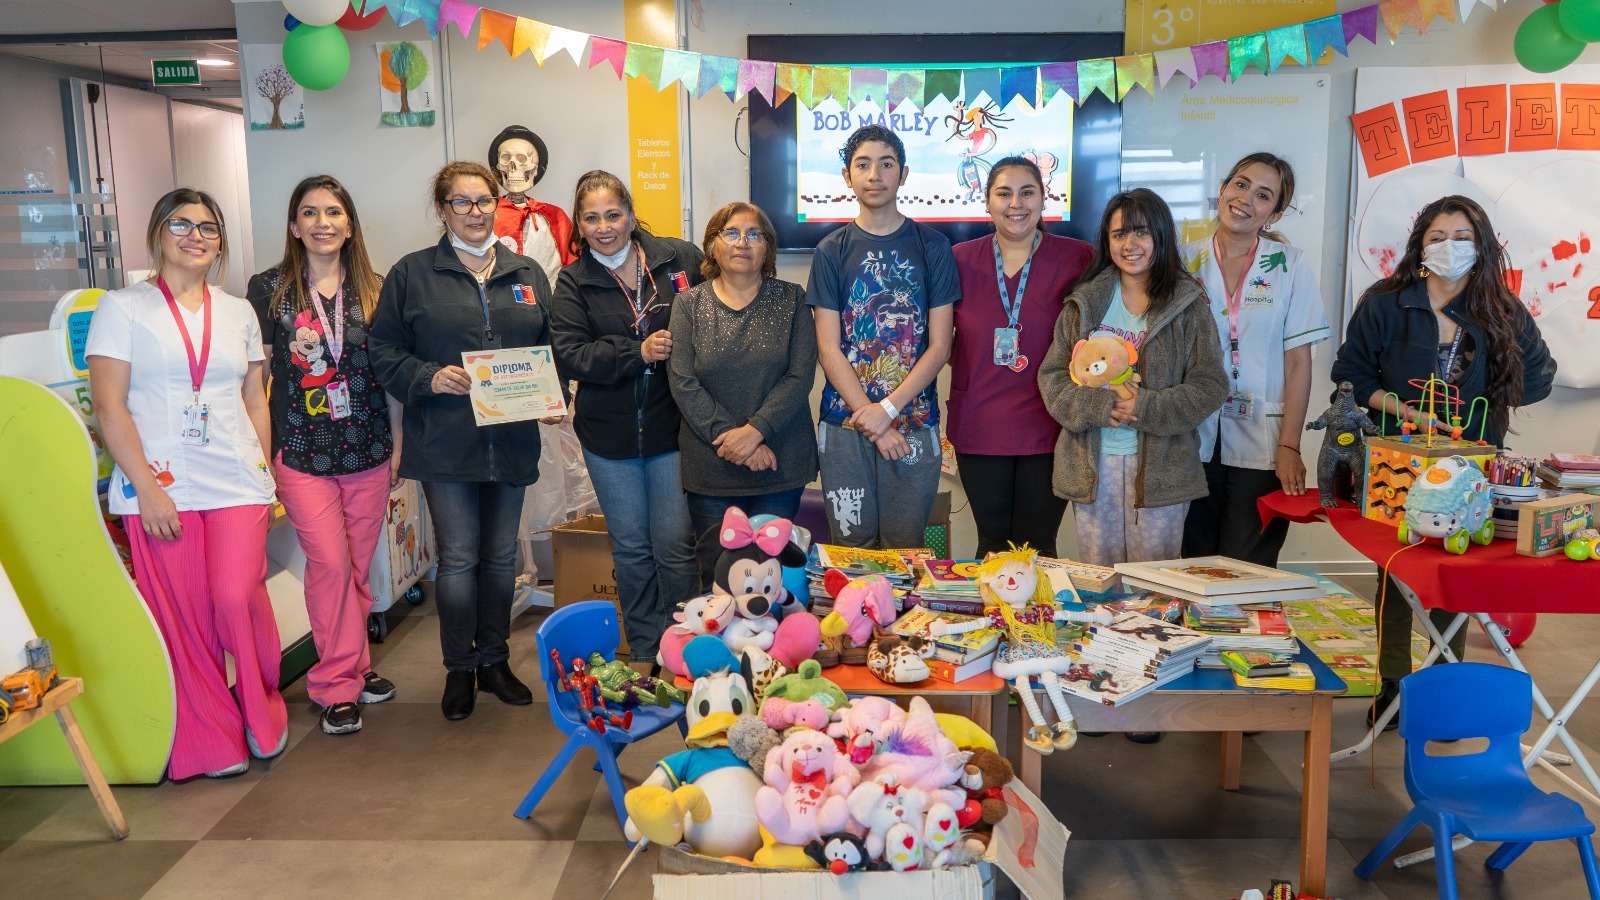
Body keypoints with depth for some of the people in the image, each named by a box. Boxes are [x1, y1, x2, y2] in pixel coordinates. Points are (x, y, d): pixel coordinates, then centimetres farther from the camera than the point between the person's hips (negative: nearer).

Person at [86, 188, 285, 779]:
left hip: (237, 485, 2)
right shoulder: (122, 308, 1)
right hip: (160, 489, -2)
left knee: (238, 597, -10)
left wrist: (265, 476, 10)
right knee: (183, 617, 0)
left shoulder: (238, 313, 13)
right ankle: (212, 741, 15)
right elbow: (108, 406, -5)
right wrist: (146, 489, -11)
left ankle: (262, 709, 15)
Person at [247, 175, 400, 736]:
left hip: (368, 452, 2)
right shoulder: (268, 289, 1)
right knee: (331, 565, -6)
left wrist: (398, 443, 9)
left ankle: (349, 668, 24)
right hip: (301, 454, -2)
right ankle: (338, 683, 7)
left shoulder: (372, 290, 7)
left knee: (357, 568, 9)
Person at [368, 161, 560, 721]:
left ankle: (494, 660, 27)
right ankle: (459, 669, 18)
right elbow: (383, 351, 0)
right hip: (445, 441, -3)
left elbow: (551, 349, 14)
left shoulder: (527, 274, 11)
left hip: (511, 439, 3)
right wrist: (429, 378, -17)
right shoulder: (411, 274, 2)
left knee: (501, 556, 12)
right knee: (458, 559, 0)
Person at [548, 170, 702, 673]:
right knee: (631, 549, 14)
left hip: (672, 427, -2)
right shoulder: (573, 283, 1)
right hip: (609, 434, 2)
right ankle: (642, 655, 30)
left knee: (675, 549, 2)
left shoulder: (681, 259, -3)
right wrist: (638, 352, -21)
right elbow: (570, 356, -11)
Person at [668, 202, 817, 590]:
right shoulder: (688, 304, 5)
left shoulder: (791, 300, 4)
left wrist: (755, 430, -17)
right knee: (716, 576, 5)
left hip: (780, 467, 0)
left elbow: (801, 376, -5)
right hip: (710, 468, 0)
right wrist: (729, 436, -14)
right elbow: (683, 382, -5)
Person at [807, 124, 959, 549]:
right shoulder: (832, 250, 5)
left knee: (905, 547, 7)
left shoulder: (931, 246, 4)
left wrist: (888, 409, -12)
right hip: (845, 426, 1)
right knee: (851, 546, 7)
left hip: (914, 424, 0)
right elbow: (829, 349, -1)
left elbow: (939, 345, -1)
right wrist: (874, 425, -10)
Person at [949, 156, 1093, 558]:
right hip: (979, 429, 2)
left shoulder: (1078, 258, -2)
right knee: (993, 546, 11)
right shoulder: (961, 260, 3)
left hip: (1048, 430, -1)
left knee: (1037, 549, 5)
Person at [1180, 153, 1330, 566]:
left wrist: (1289, 447, -8)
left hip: (1259, 449, -1)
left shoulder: (1290, 265, 1)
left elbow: (1298, 362, -2)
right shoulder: (1186, 261, 5)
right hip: (1192, 442, 1)